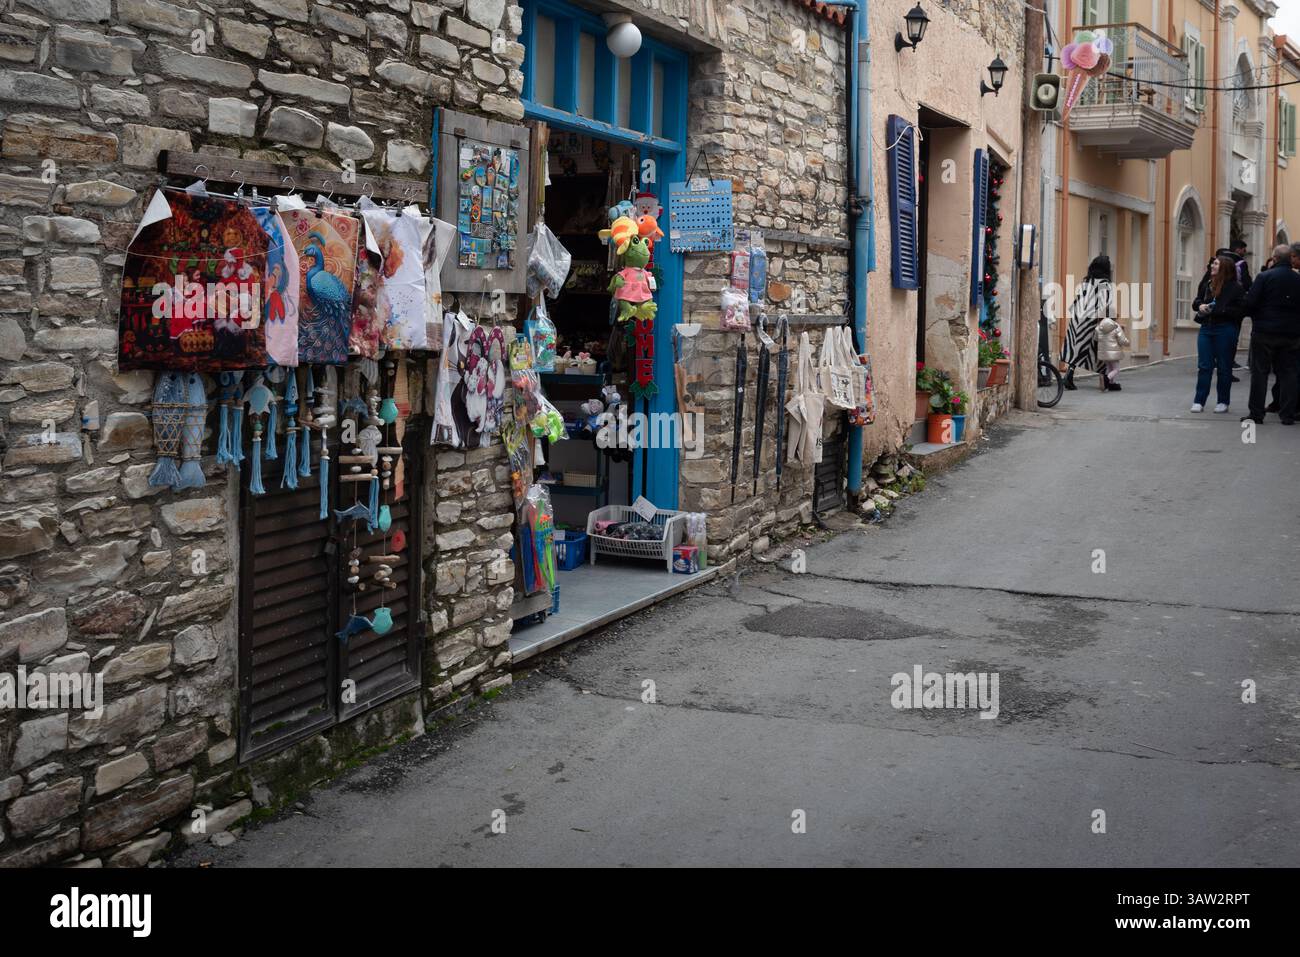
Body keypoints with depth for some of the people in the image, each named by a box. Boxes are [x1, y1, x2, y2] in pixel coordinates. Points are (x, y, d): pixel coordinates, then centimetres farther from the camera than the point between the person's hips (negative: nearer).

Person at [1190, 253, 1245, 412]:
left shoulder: (1235, 288, -8)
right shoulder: (1209, 285, 11)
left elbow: (1240, 310, -14)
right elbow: (1196, 302, 21)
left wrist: (1217, 310, -21)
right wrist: (1200, 306, -3)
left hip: (1225, 331, -5)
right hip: (1206, 329, 5)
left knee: (1224, 367, 5)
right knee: (1204, 366, 4)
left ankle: (1223, 402, 15)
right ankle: (1199, 401, 6)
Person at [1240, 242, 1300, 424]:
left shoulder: (1264, 277, -10)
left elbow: (1248, 303, -13)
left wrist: (1254, 316, 8)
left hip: (1264, 333, -3)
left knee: (1259, 373, 4)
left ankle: (1256, 413, 3)